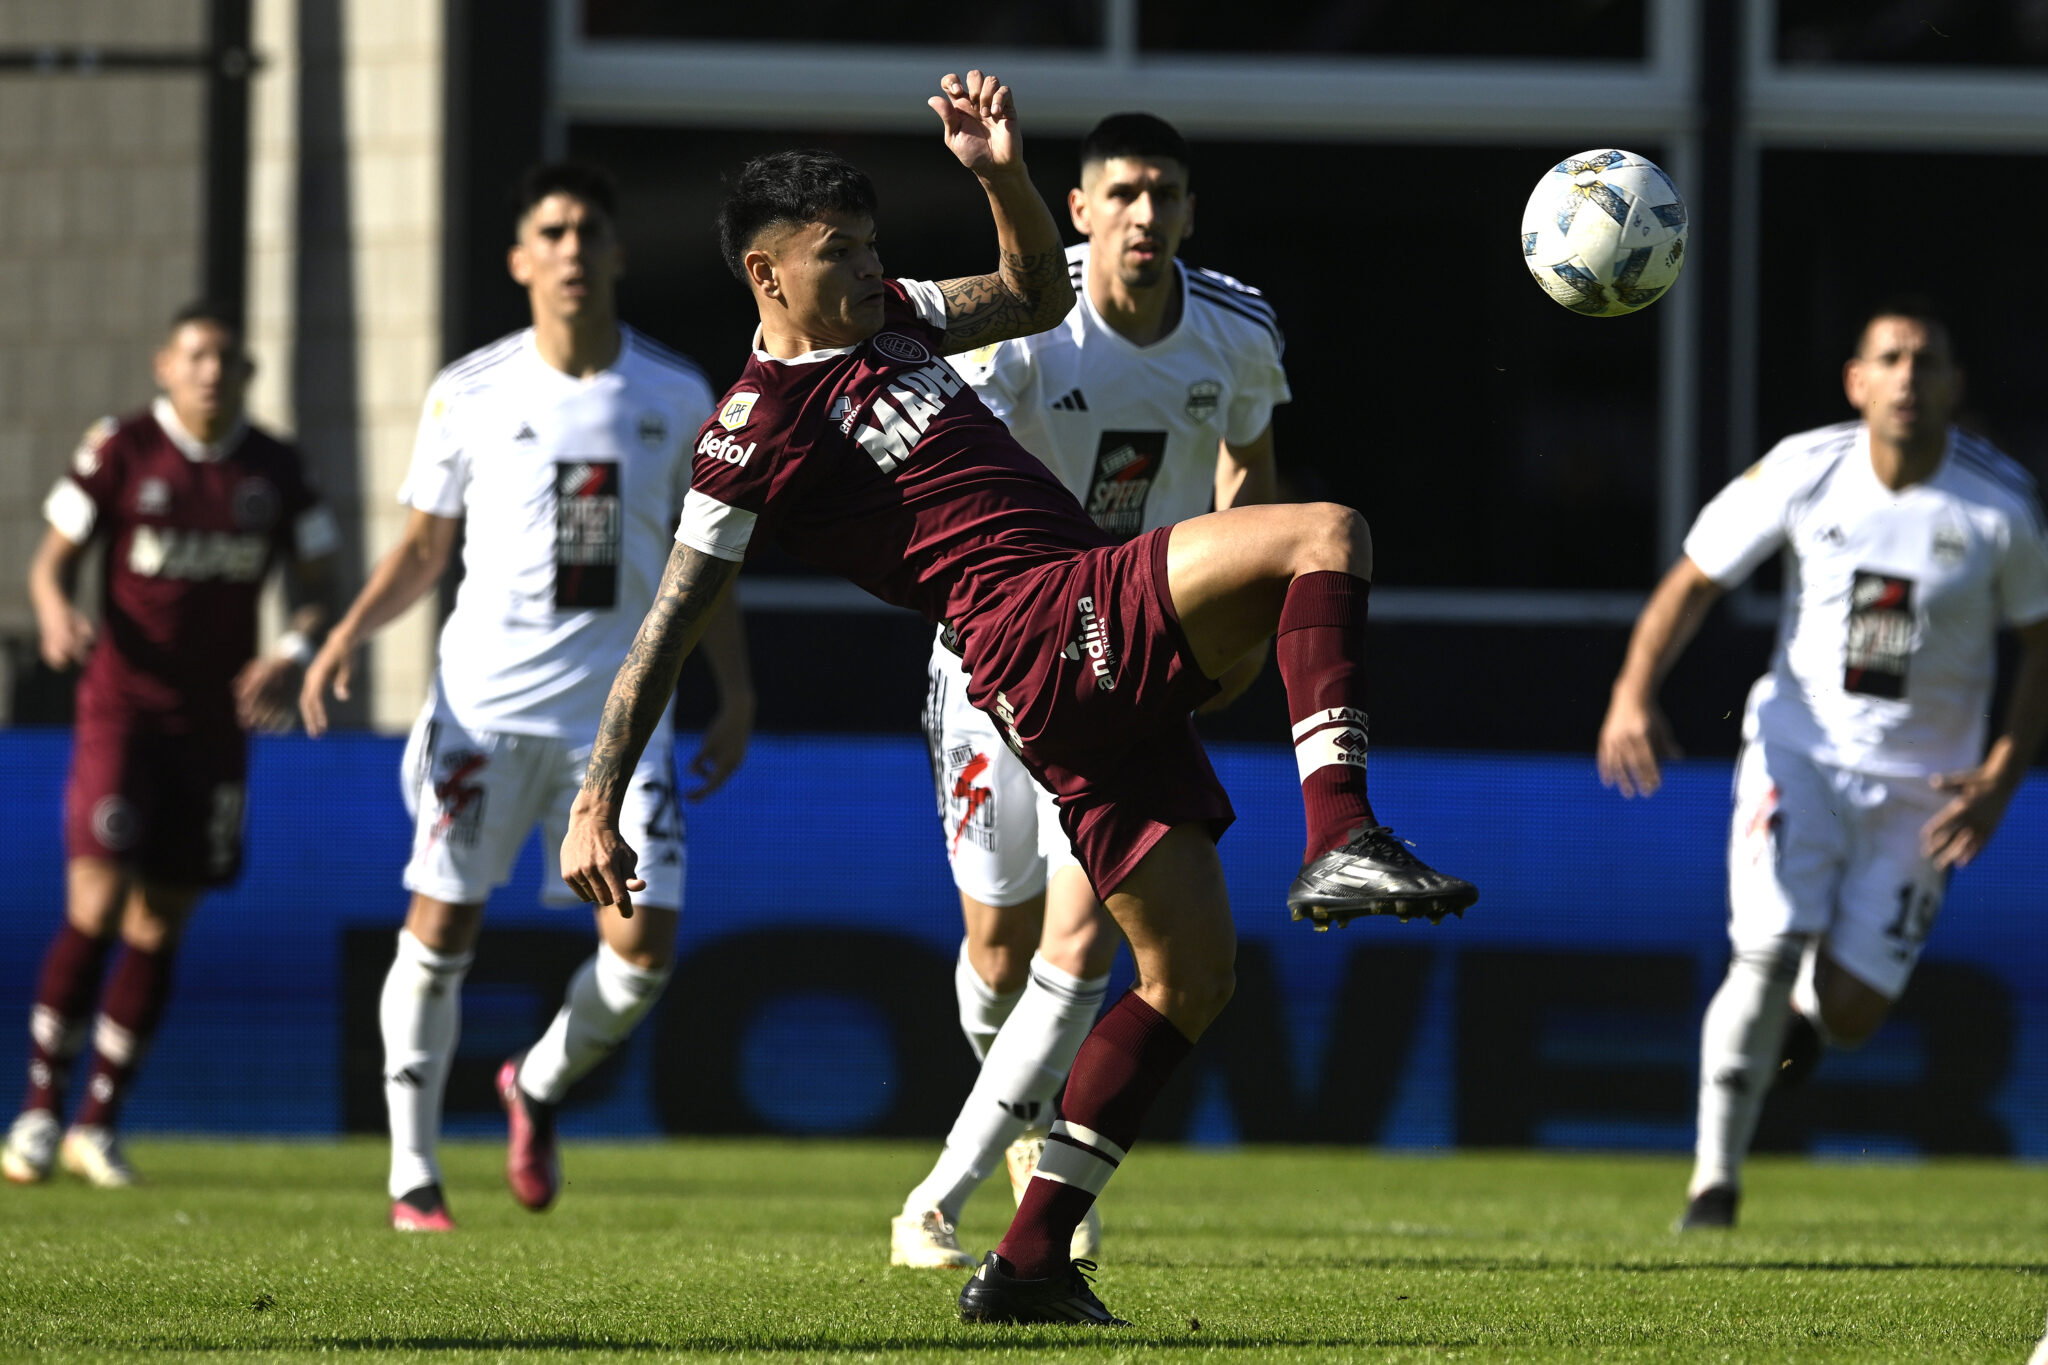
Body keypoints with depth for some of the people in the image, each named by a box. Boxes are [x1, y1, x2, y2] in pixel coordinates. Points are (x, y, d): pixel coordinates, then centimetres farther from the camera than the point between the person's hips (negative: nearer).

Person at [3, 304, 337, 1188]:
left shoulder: (273, 470, 4)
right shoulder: (120, 452, -4)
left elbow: (315, 584, 10)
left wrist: (292, 653, -11)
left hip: (216, 720, 3)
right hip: (122, 708, -3)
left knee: (160, 925, 5)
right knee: (97, 903, -17)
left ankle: (100, 1124, 15)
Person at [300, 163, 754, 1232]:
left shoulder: (675, 396, 4)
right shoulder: (469, 394, 1)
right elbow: (423, 546, 10)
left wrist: (735, 693, 10)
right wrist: (349, 633, -6)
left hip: (620, 708, 1)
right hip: (484, 699, -1)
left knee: (645, 944, -8)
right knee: (440, 926, -6)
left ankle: (540, 1087, 21)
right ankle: (412, 1172, 7)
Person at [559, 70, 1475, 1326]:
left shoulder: (889, 321, 19)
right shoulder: (760, 431, -5)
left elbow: (1039, 296, 31)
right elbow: (667, 632, -5)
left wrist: (1006, 173, 12)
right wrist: (597, 806, -8)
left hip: (1103, 662, 9)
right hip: (1051, 629, -9)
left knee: (1191, 975, 9)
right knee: (1328, 534, -22)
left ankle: (1032, 1262, 11)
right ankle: (1343, 845, -35)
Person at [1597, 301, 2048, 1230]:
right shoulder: (1803, 472, -10)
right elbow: (1693, 582, -1)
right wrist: (1634, 694, -17)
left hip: (1922, 786, 0)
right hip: (1800, 747, 0)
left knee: (1849, 1016, -5)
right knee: (1768, 955, -21)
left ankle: (1810, 1003, 35)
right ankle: (1715, 1183, -7)